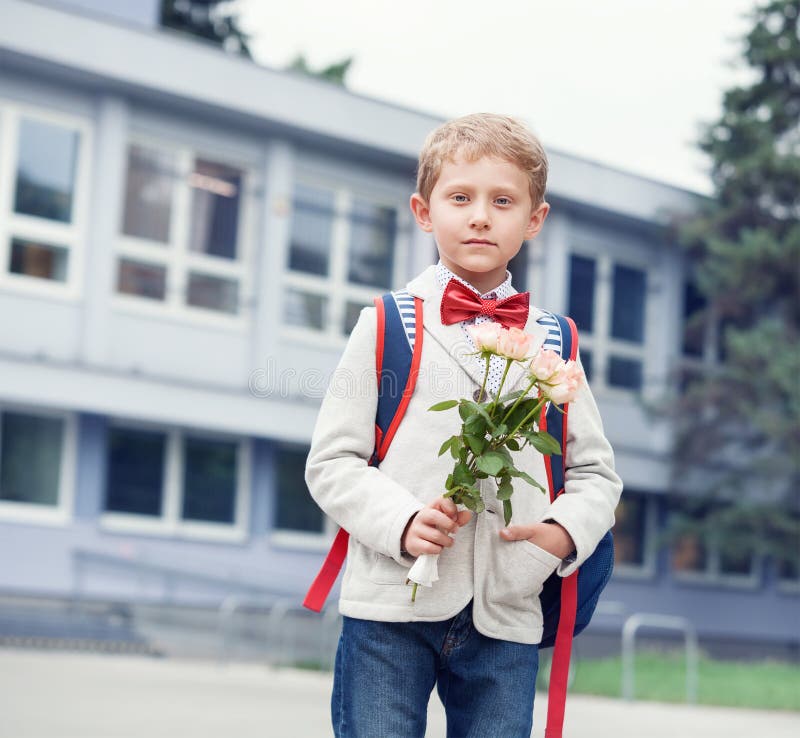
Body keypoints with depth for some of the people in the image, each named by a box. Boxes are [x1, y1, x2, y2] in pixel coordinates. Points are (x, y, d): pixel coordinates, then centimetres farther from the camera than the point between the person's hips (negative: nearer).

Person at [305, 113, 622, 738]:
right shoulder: (387, 328, 3)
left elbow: (596, 469, 14)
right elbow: (331, 461, 1)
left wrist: (563, 531, -6)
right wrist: (400, 520, -15)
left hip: (506, 618, 2)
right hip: (390, 608, -2)